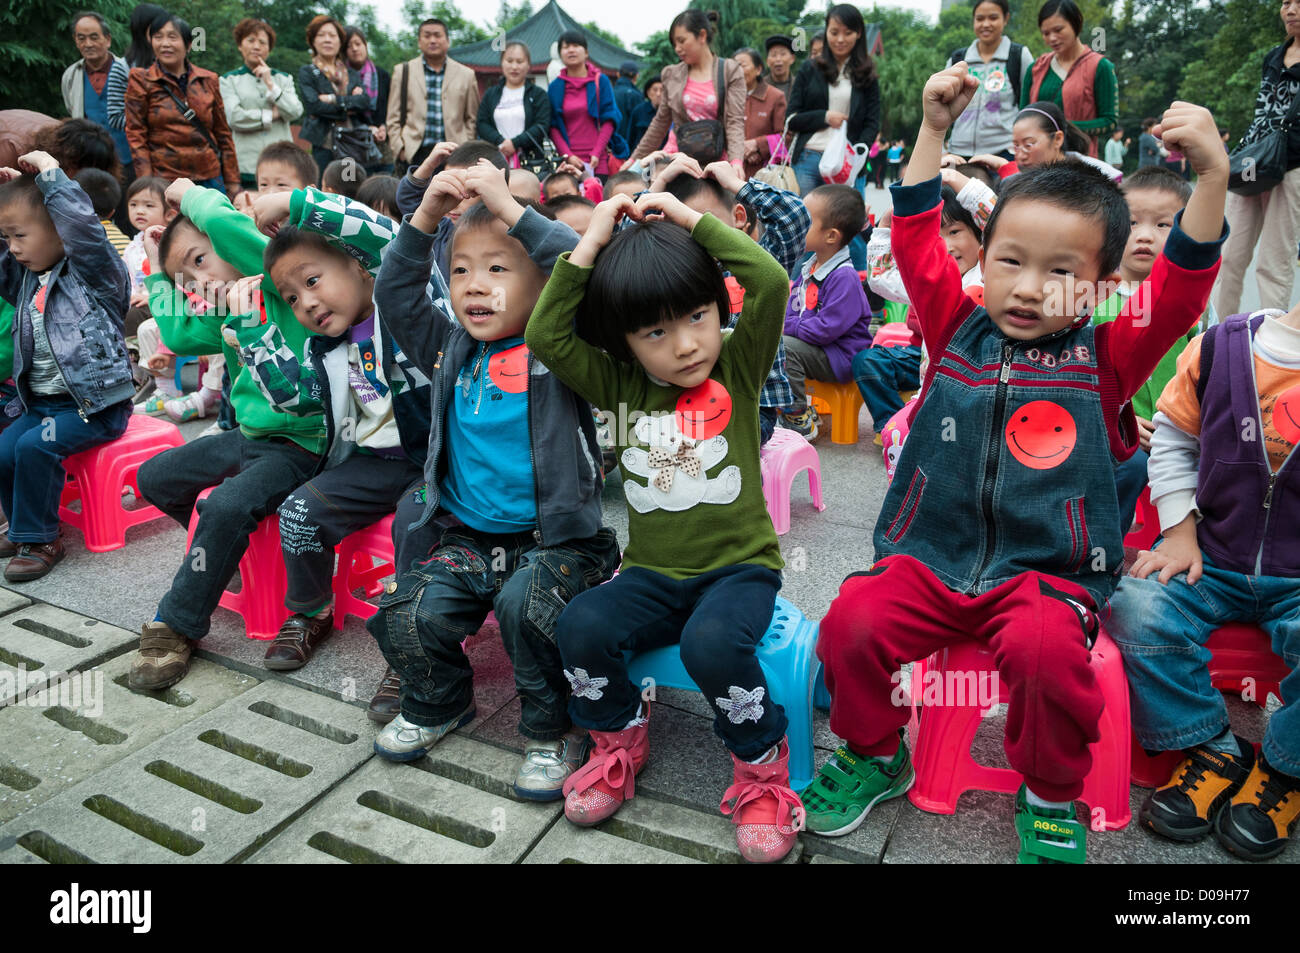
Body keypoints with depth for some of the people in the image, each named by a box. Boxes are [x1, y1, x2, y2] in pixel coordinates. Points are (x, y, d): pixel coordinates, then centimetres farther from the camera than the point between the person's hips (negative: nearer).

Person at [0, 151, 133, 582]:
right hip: (40, 401, 8)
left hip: (95, 404, -8)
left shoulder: (92, 270, -9)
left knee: (35, 446, -25)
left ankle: (39, 541, -9)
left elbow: (83, 224, -25)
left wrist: (49, 173, -16)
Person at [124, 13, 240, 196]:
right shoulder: (141, 80, 3)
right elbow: (136, 136, -1)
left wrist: (232, 181, 9)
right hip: (164, 179, -2)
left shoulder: (209, 80, 10)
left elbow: (223, 133, 13)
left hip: (210, 178, 3)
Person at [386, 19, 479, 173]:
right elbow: (394, 118, 10)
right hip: (414, 155, 0)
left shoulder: (466, 75, 12)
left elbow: (472, 119, 14)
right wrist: (400, 149, 0)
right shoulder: (403, 72, 12)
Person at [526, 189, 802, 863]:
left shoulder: (739, 365, -1)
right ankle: (621, 738, 9)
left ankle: (762, 764, -2)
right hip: (653, 574, 3)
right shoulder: (618, 384, 4)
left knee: (713, 643, -32)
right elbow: (546, 336, -7)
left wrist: (689, 217, -9)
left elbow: (771, 282, -15)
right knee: (581, 626, -23)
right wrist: (592, 243, -7)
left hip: (739, 566, -2)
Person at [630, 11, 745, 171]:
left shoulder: (730, 71, 2)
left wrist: (736, 161, -23)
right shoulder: (671, 75, 11)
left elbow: (735, 121, -6)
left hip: (716, 159, -2)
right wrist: (635, 158, 14)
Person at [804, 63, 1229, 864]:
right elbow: (918, 243, 3)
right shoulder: (960, 332, 7)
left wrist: (1212, 177, -19)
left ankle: (1051, 797, 1)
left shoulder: (1105, 359, 4)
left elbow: (1180, 293, -8)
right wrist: (934, 130, -2)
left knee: (1046, 648, -31)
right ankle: (875, 756, 10)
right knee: (852, 622, -21)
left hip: (1046, 571, -1)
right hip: (930, 557, 2)